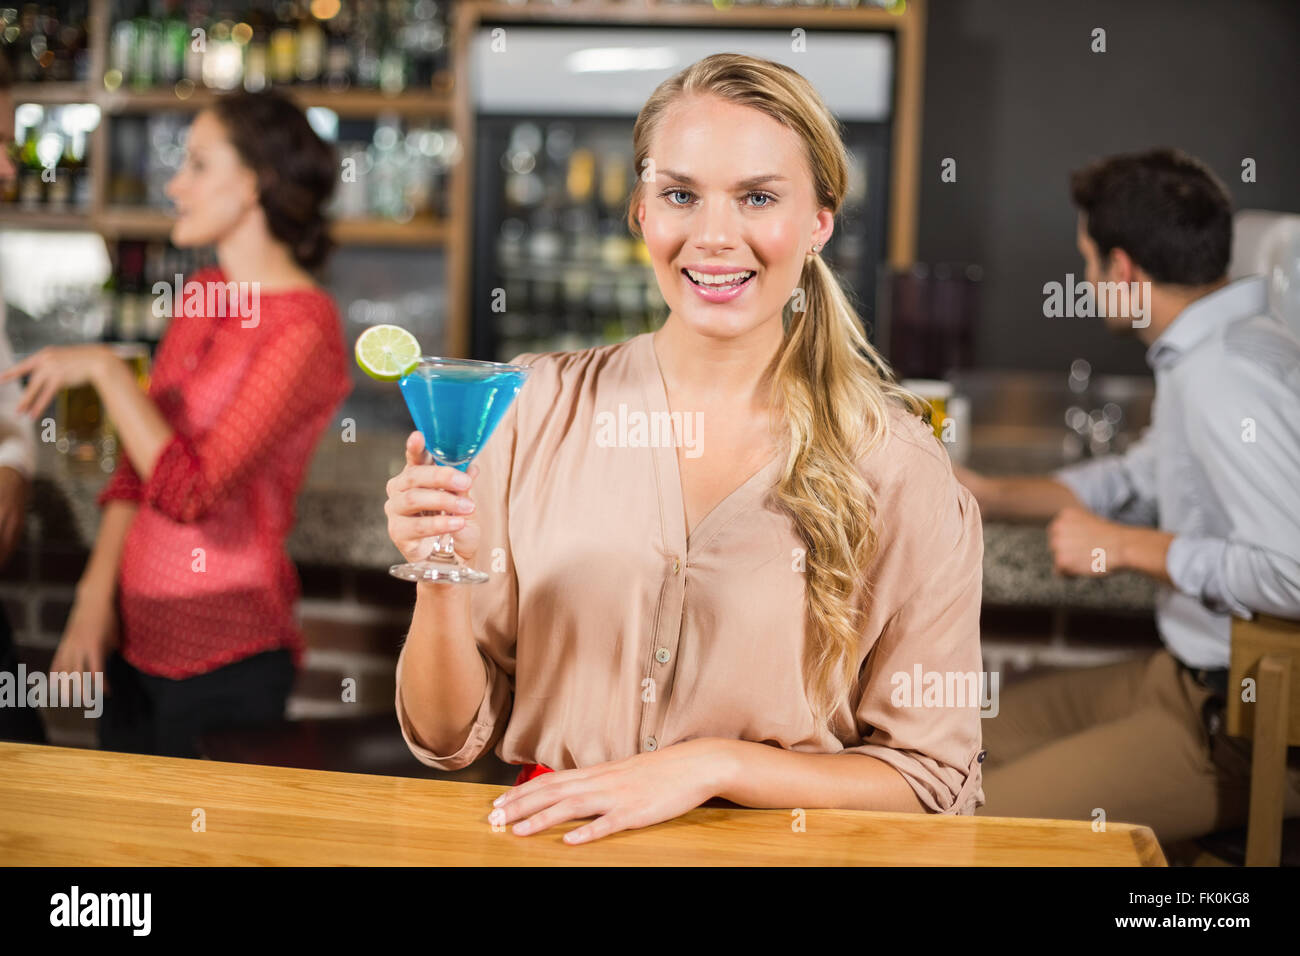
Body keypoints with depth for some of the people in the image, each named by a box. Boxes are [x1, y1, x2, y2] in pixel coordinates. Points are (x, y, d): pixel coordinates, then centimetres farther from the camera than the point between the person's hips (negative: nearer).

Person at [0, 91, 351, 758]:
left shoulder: (303, 329, -16)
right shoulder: (199, 295, 9)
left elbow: (191, 490, -24)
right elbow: (138, 465, 13)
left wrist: (103, 369, -18)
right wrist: (96, 594, 4)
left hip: (224, 654, -8)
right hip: (135, 635, 8)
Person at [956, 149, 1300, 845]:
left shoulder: (1223, 374, -24)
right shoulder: (1204, 353, 8)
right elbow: (1139, 478, 25)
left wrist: (1125, 546, -18)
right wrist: (989, 496, 20)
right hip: (1192, 679, 10)